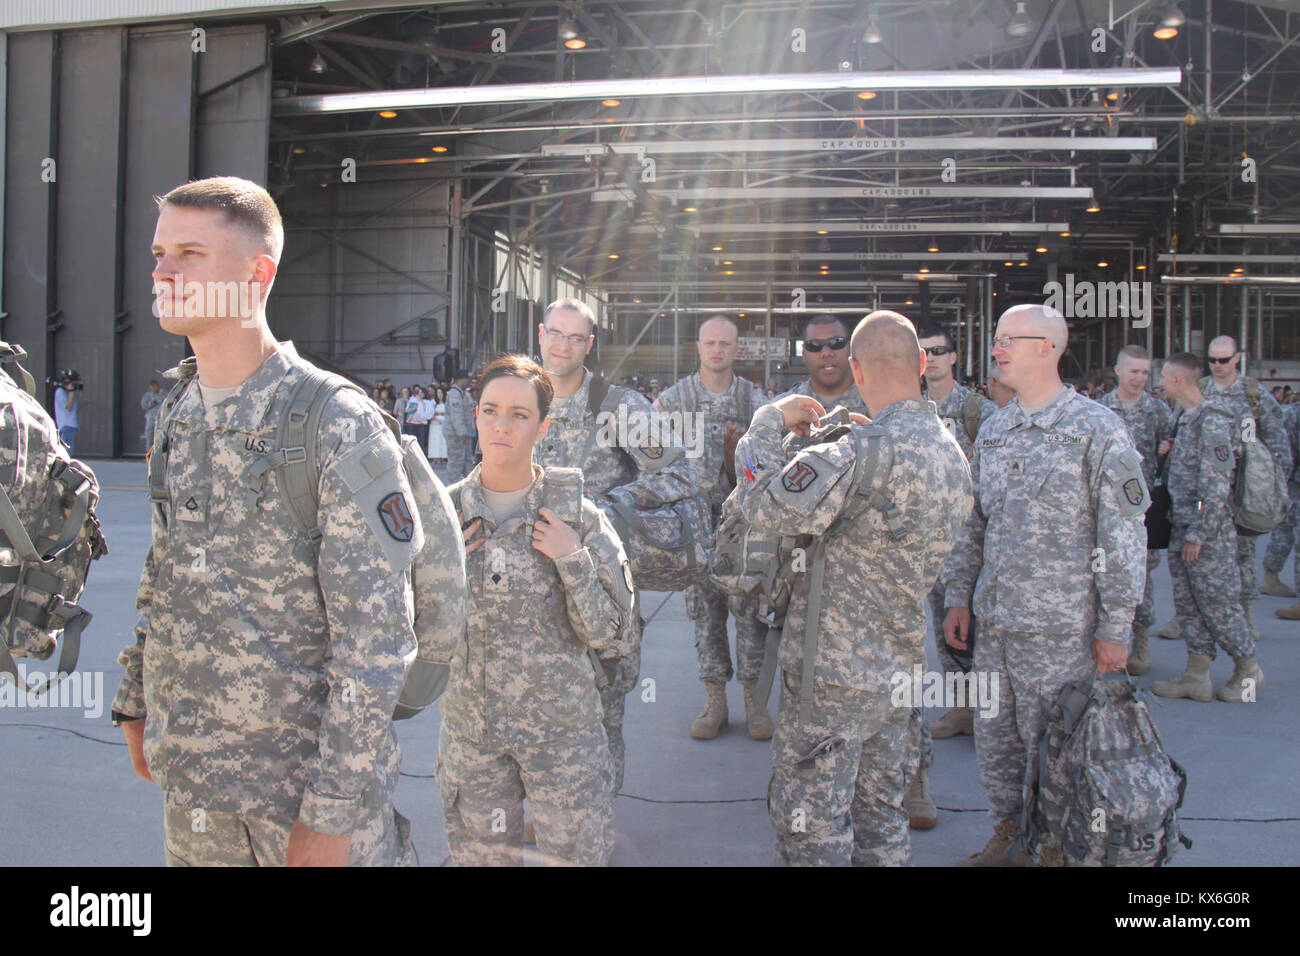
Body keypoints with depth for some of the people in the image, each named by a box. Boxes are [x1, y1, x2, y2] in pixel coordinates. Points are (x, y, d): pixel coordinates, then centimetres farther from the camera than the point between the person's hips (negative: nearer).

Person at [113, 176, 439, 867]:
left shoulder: (338, 427, -18)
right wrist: (137, 700, 19)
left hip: (304, 779, -6)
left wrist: (331, 813, -18)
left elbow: (374, 639, -19)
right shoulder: (177, 417, 4)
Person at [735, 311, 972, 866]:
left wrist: (770, 420, -11)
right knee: (881, 817, 22)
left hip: (834, 672, -8)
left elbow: (764, 506, -25)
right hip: (903, 668, 8)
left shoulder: (862, 455, -25)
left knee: (810, 824, 6)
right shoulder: (952, 453, 4)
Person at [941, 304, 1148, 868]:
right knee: (995, 737, 14)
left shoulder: (1098, 430, -8)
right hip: (994, 621, 6)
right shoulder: (994, 430, 10)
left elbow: (1123, 536, -9)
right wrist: (959, 597, 12)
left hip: (1060, 627, -6)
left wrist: (1115, 627, -10)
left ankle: (1058, 847, 23)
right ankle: (1008, 834, 33)